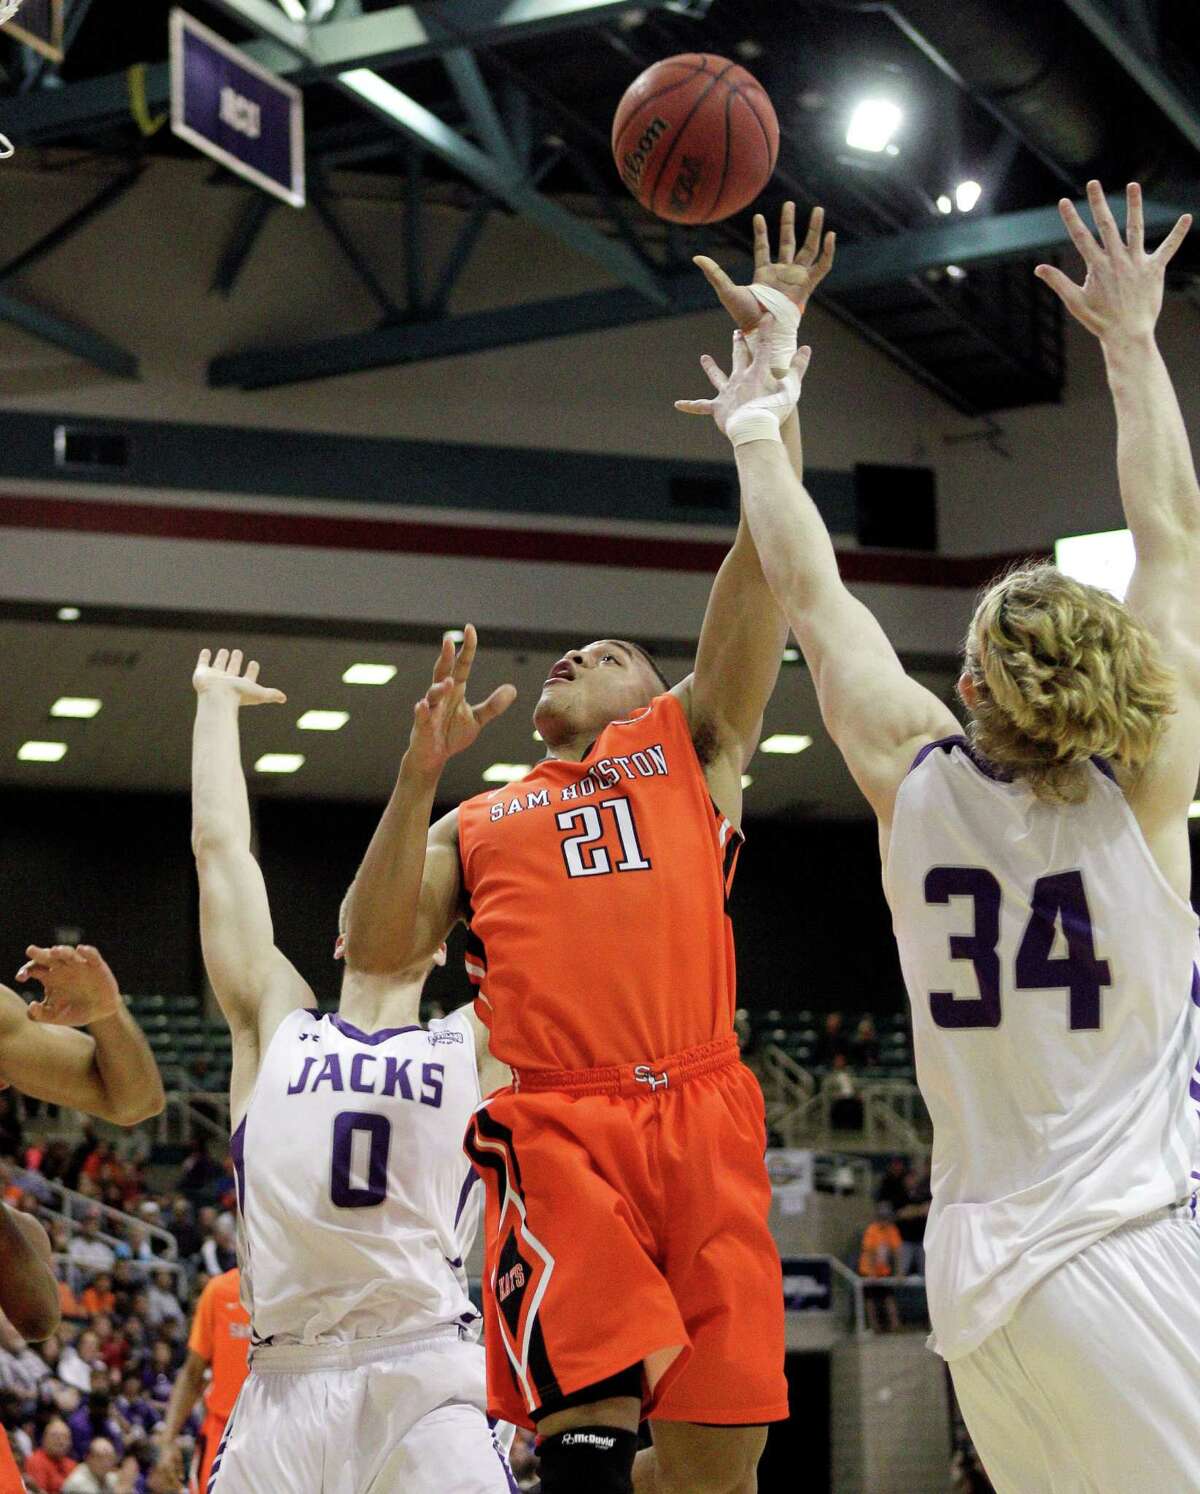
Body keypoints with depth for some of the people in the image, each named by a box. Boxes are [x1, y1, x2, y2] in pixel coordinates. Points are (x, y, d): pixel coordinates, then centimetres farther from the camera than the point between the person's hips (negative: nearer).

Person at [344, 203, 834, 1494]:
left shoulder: (688, 748, 25)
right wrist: (419, 771, 4)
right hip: (555, 1130, 0)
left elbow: (767, 551, 18)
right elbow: (375, 952, 11)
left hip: (701, 1116, 1)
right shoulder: (476, 824, 28)